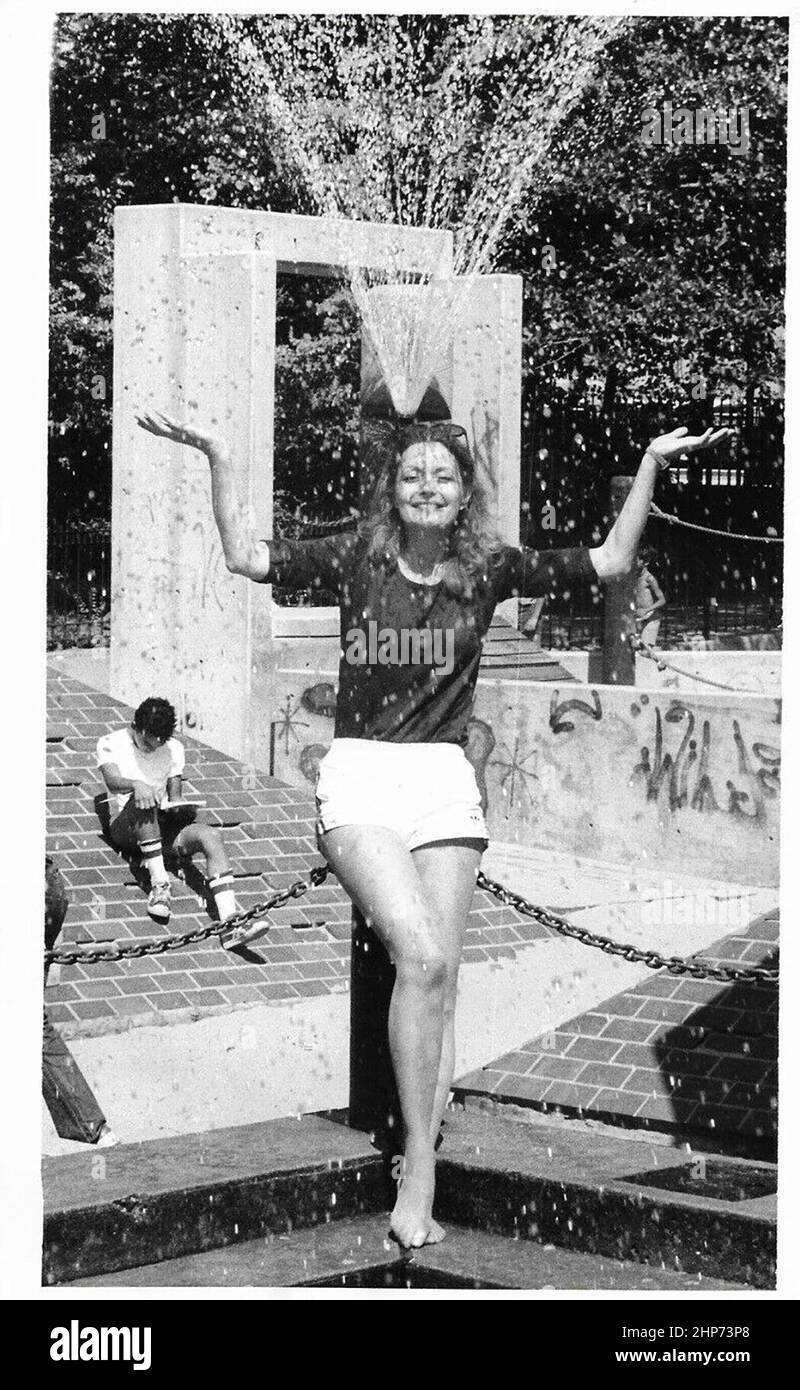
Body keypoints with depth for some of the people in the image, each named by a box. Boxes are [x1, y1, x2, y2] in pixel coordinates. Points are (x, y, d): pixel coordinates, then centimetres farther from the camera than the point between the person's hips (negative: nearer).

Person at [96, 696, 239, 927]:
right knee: (143, 799, -37)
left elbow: (174, 795, 12)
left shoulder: (174, 748, 15)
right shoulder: (111, 744, 3)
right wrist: (136, 785, -39)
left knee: (210, 835, -25)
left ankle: (230, 922, -38)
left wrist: (178, 803, -13)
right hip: (125, 828, -3)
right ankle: (159, 883, -40)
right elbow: (112, 781, -17)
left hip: (165, 826, 4)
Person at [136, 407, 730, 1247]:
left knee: (439, 977, -5)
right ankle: (420, 1171, -16)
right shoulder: (356, 558, 4)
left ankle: (417, 1184, -2)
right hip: (359, 777, -2)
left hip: (445, 779, 2)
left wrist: (651, 465, 1)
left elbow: (609, 564, 6)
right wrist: (218, 459, -2)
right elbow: (247, 557, 4)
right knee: (422, 957, -22)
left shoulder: (488, 568, 6)